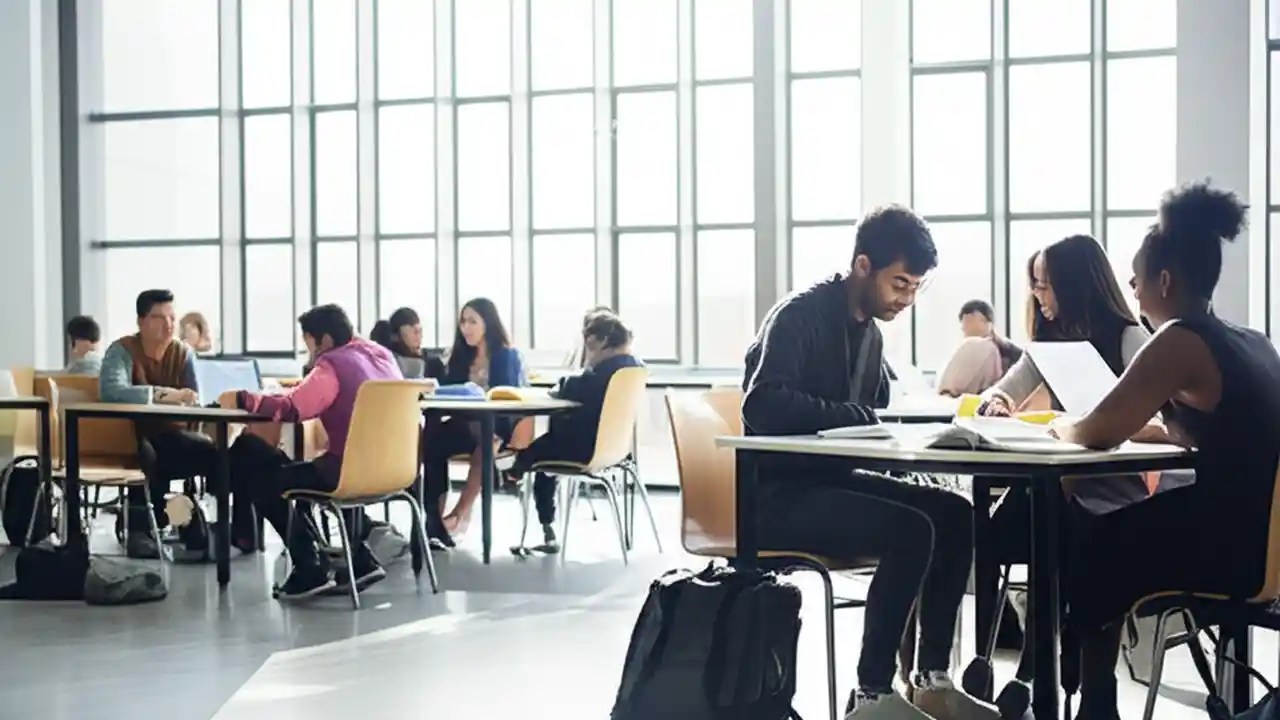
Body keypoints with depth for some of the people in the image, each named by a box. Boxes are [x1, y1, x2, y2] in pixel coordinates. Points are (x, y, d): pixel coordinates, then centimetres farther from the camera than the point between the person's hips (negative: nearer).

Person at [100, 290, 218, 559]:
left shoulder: (183, 353, 2)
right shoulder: (122, 350, -12)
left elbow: (193, 403, -7)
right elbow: (110, 390, -32)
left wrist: (185, 402, -31)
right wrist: (164, 394, -39)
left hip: (169, 434, 4)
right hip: (129, 435, -4)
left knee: (215, 452, -20)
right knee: (147, 454, -37)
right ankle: (140, 528, -25)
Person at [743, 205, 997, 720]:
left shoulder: (869, 330, 13)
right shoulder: (800, 315, -14)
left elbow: (876, 412, 16)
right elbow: (765, 405, -28)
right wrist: (861, 417, -25)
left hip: (832, 479, 9)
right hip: (781, 493, -9)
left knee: (955, 515, -3)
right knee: (911, 530, -25)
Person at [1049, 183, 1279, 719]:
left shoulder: (1180, 340, -15)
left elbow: (1095, 433, -16)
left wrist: (1061, 428, 4)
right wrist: (1140, 426, 17)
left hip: (1224, 547, -8)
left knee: (1082, 550, 14)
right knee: (1104, 530, 22)